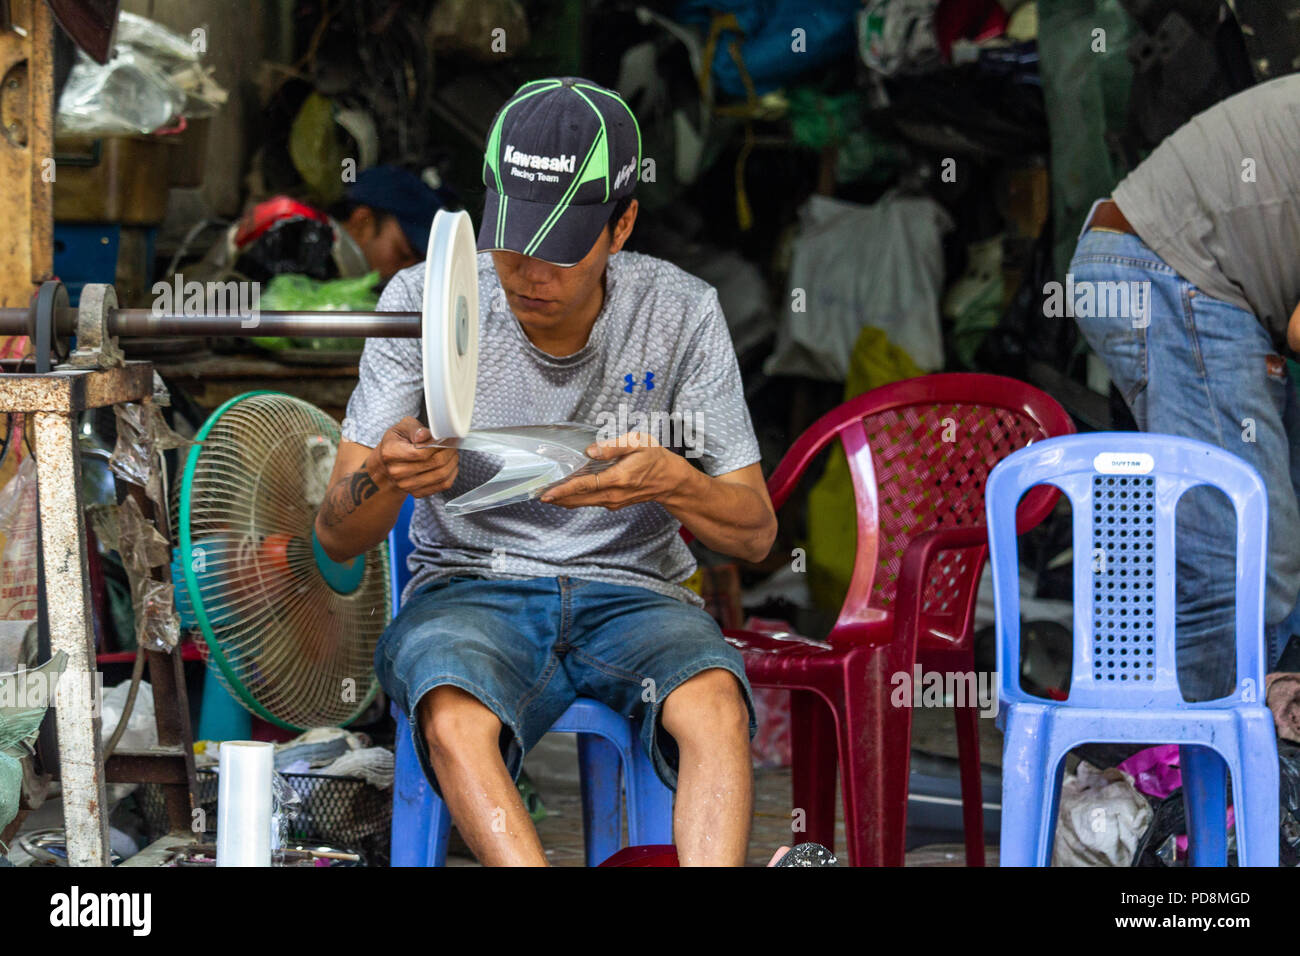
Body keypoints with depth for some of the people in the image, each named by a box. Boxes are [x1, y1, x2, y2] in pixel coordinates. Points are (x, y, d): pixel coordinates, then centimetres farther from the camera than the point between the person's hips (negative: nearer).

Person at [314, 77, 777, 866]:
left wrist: (674, 483, -26)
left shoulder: (681, 314, -4)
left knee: (715, 707, -33)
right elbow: (337, 537, -5)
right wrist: (386, 477, -31)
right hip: (468, 587, 0)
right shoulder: (425, 303, -6)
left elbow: (755, 533, -2)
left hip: (632, 592, 1)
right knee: (454, 723, -36)